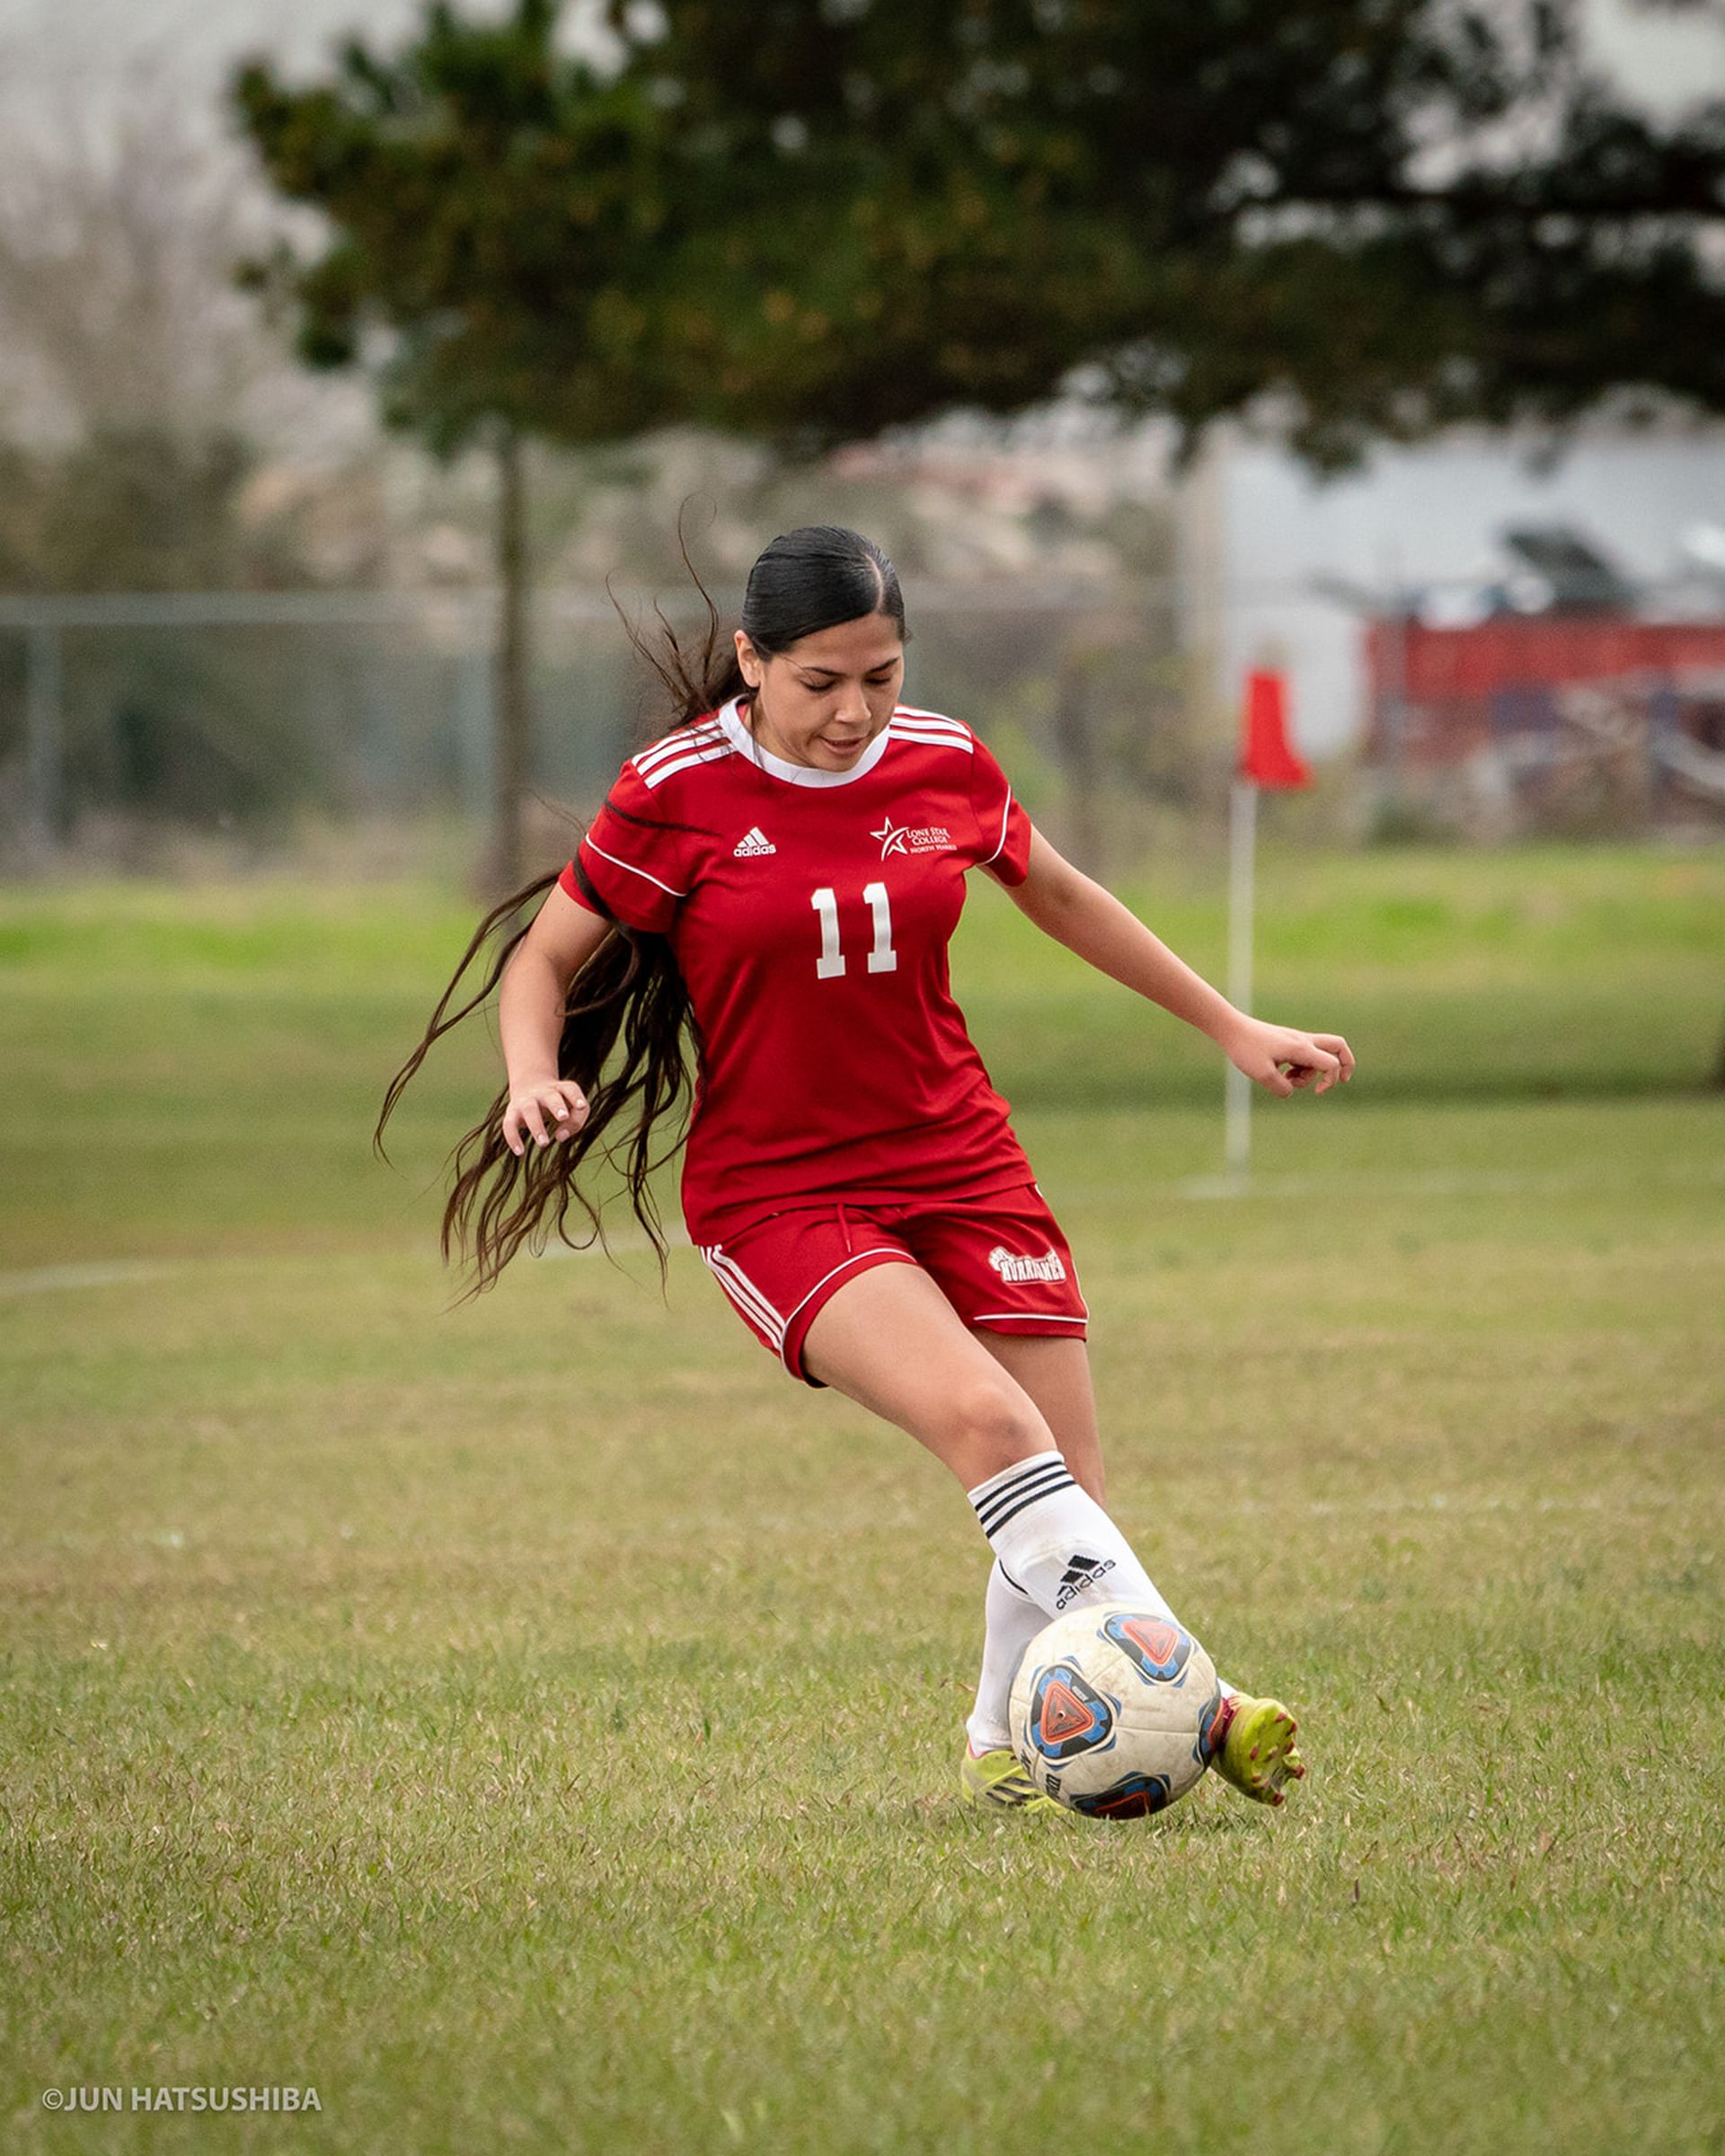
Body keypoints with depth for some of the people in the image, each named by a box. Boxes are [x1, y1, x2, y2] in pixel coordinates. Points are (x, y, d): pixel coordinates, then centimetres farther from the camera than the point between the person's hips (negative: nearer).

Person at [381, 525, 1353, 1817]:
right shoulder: (679, 794, -9)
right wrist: (536, 1076, -20)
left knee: (1068, 1492, -4)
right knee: (986, 1422, -28)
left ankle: (1006, 1748, 22)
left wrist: (1231, 1027, 23)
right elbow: (546, 958, 1)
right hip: (777, 1192, -4)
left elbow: (1058, 895, 19)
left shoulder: (944, 763, 1)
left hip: (960, 1164, 4)